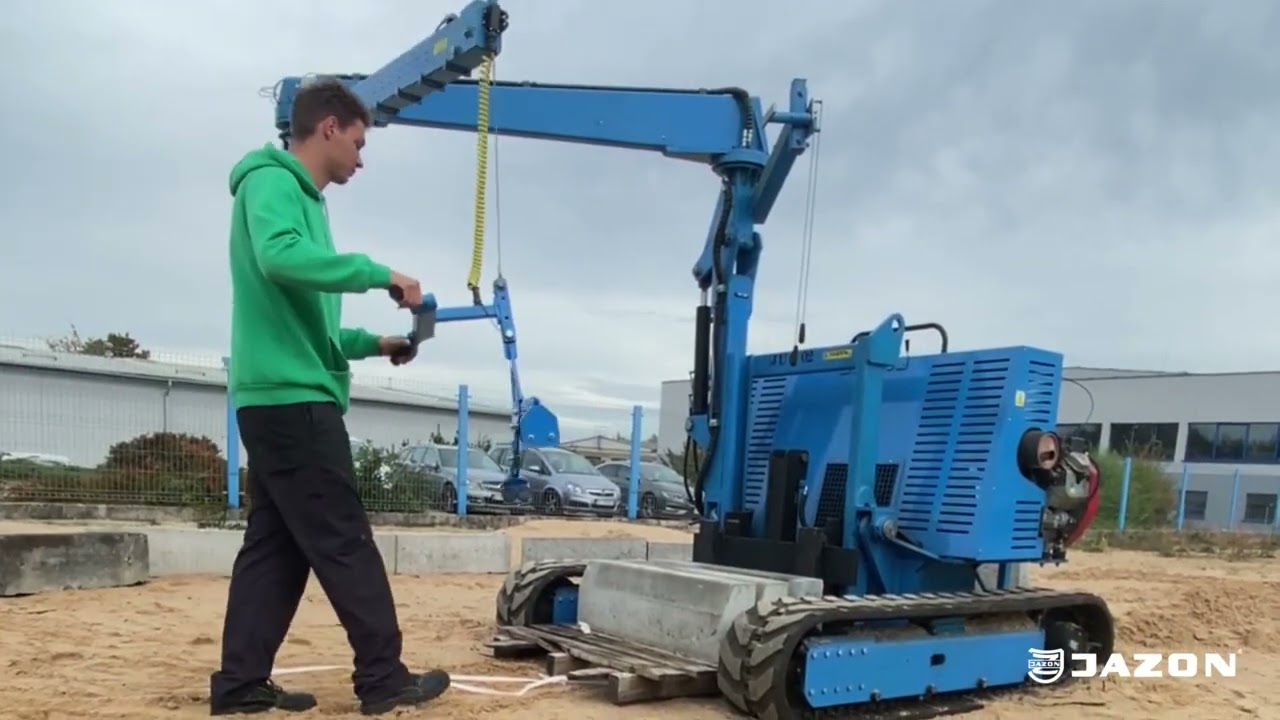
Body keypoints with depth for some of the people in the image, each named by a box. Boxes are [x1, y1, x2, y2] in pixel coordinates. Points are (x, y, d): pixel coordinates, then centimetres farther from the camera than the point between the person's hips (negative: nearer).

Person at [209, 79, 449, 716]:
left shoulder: (297, 195, 22)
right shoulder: (272, 181, -6)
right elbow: (280, 256, -28)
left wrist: (372, 343, 16)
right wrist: (379, 273, -22)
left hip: (281, 398, 10)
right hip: (290, 397, -10)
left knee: (277, 544, 10)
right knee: (344, 542, -5)